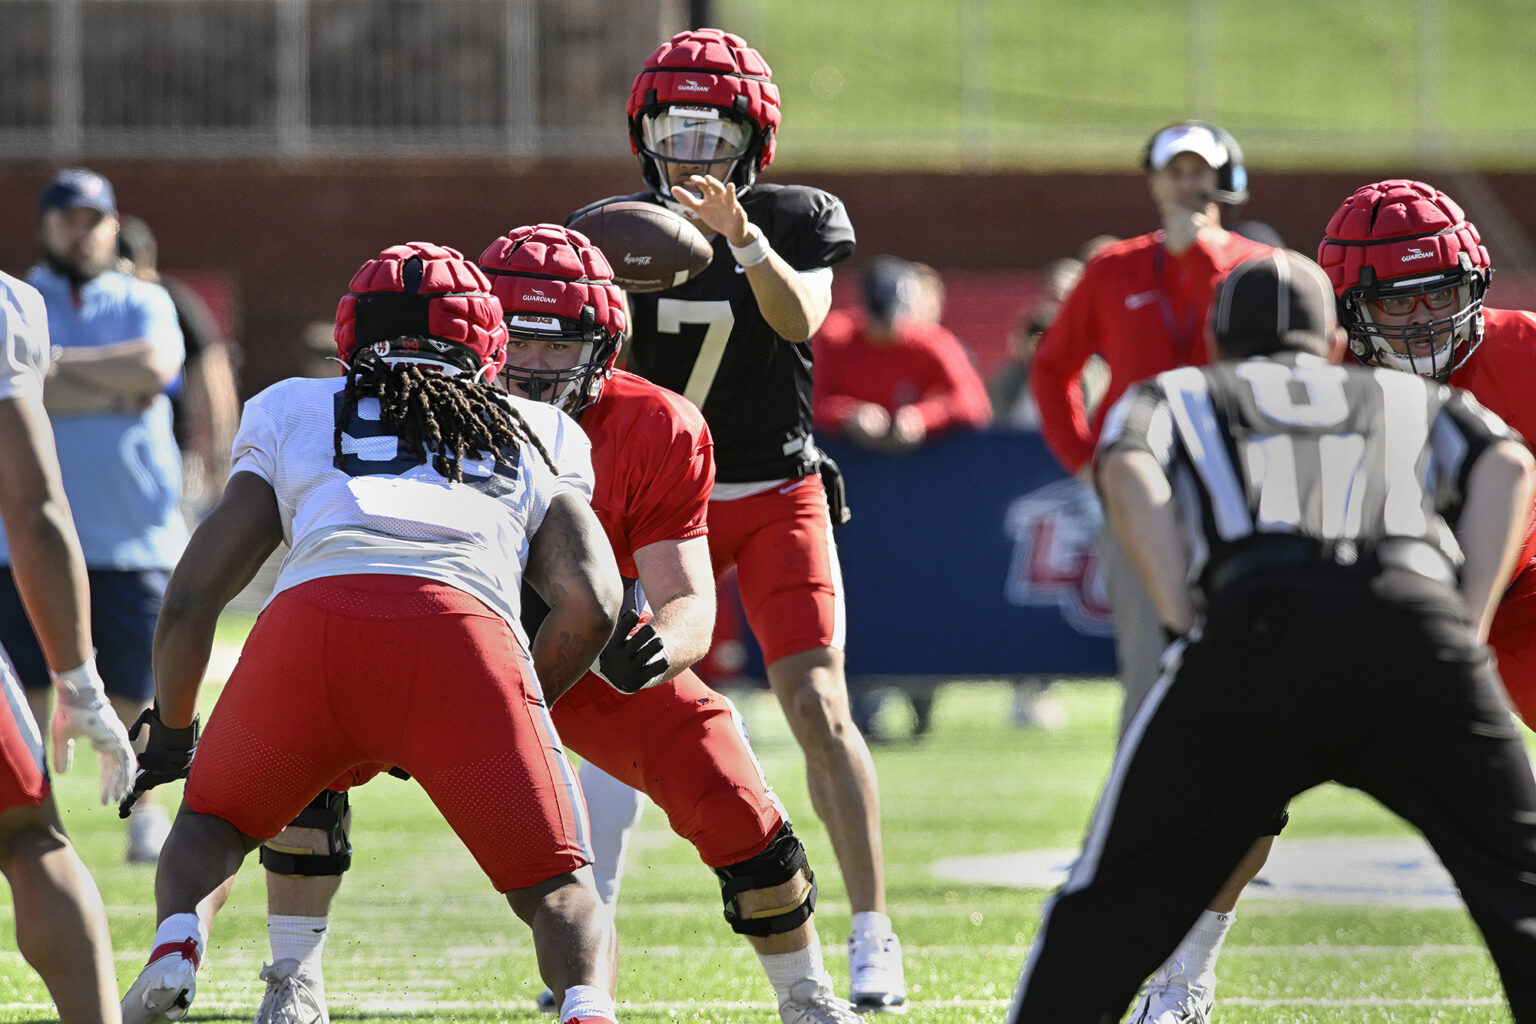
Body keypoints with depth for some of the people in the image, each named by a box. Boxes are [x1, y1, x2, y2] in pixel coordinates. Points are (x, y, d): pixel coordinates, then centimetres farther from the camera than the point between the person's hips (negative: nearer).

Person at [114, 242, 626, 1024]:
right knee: (559, 893, 10)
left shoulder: (292, 417, 31)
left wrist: (170, 735, 43)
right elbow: (592, 605, 17)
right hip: (466, 634, -1)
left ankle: (175, 946, -4)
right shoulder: (537, 439, 31)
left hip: (311, 618, 1)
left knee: (214, 826, 28)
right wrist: (507, 723, 32)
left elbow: (191, 598, 26)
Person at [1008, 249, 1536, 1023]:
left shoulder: (1173, 397, 30)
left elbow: (1130, 474, 7)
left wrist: (1189, 624, 3)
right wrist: (1467, 626, 10)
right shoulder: (1411, 398, 34)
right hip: (1419, 626, 1)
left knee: (1115, 901, 10)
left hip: (1259, 618, -1)